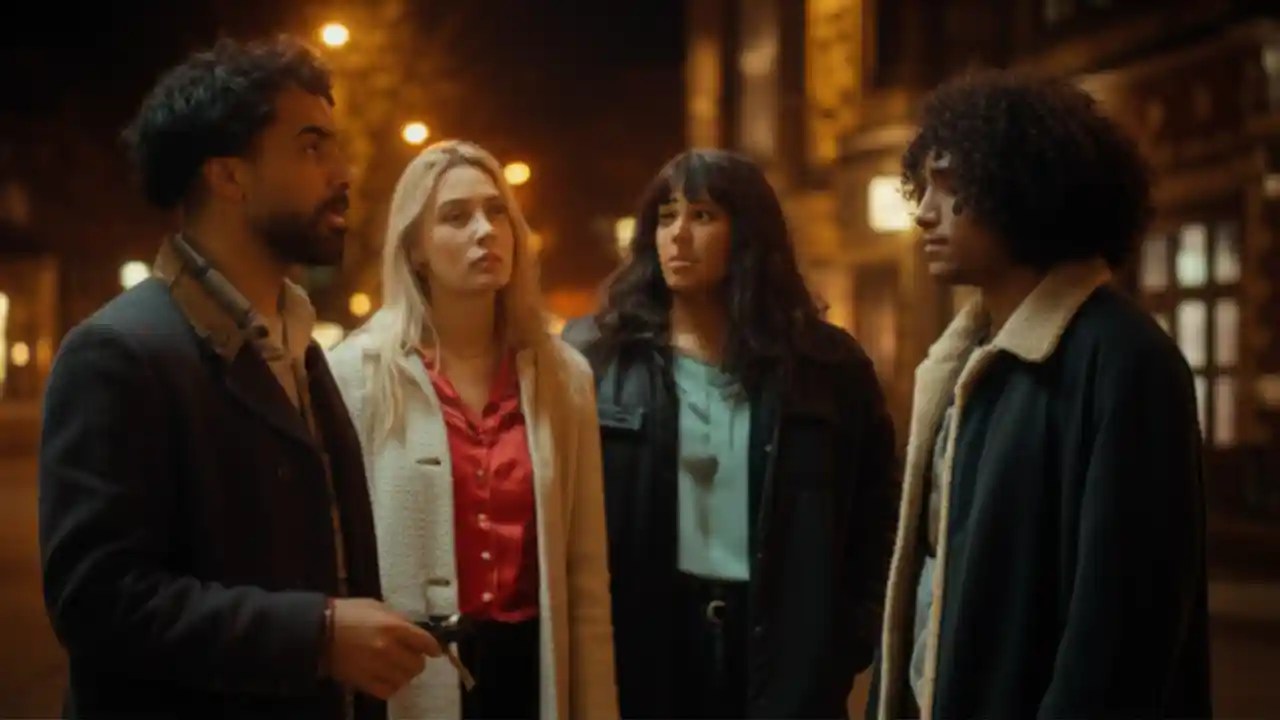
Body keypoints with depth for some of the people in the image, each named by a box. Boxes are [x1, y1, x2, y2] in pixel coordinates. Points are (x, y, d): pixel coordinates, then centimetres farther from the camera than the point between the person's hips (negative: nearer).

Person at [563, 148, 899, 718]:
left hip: (783, 649, 1)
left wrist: (846, 645, 2)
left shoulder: (826, 366, 6)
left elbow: (874, 517, 10)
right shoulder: (595, 356, 2)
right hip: (639, 646, -1)